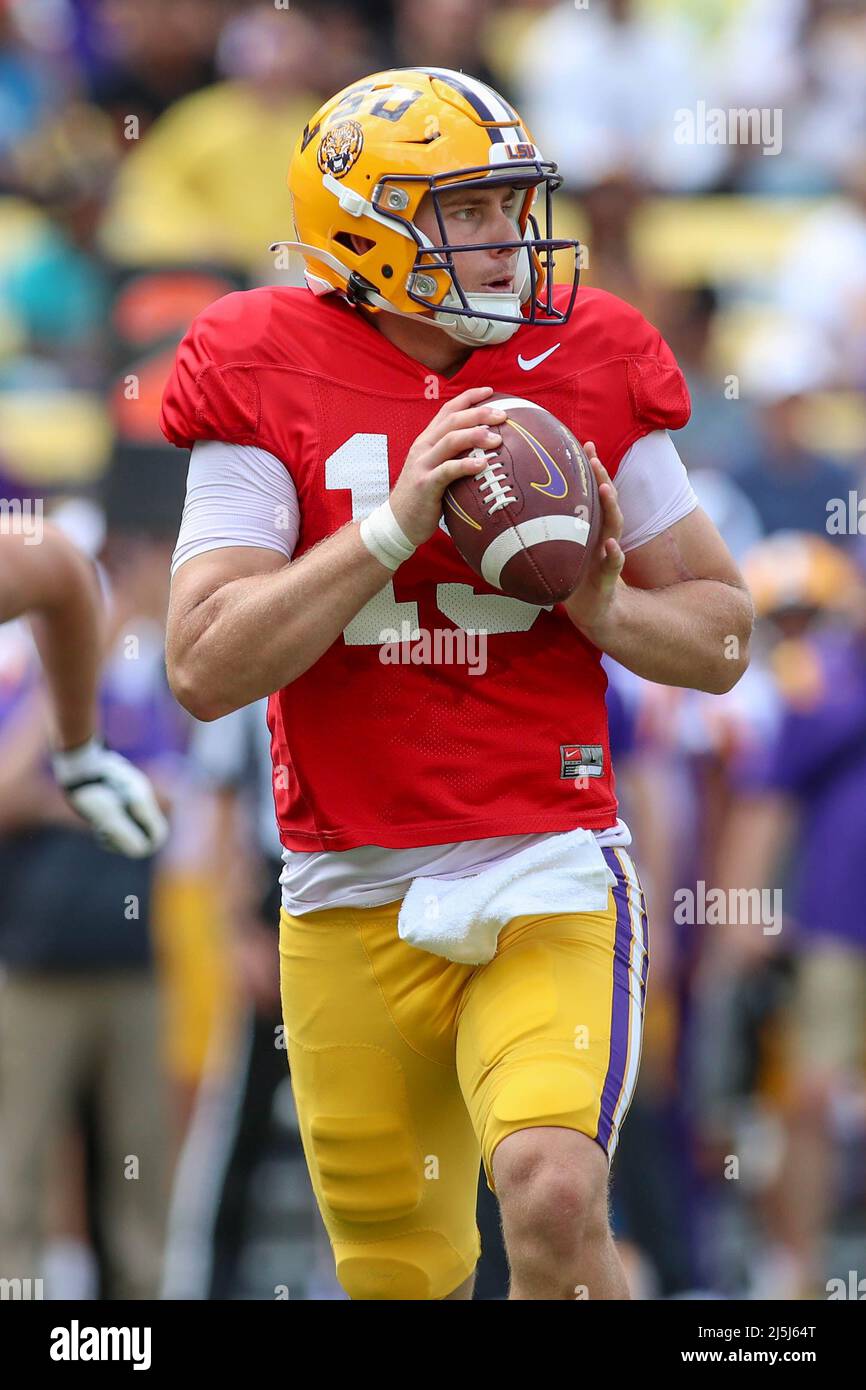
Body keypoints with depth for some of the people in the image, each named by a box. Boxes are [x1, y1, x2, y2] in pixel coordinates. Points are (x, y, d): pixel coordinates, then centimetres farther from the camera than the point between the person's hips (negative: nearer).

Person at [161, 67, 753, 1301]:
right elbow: (205, 669, -13)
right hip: (351, 904, 0)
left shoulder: (589, 371, 2)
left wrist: (608, 610, -11)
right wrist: (394, 527, -20)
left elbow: (724, 637, 10)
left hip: (548, 871, 0)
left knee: (551, 1194, -26)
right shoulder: (268, 382, -4)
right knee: (401, 1278, 11)